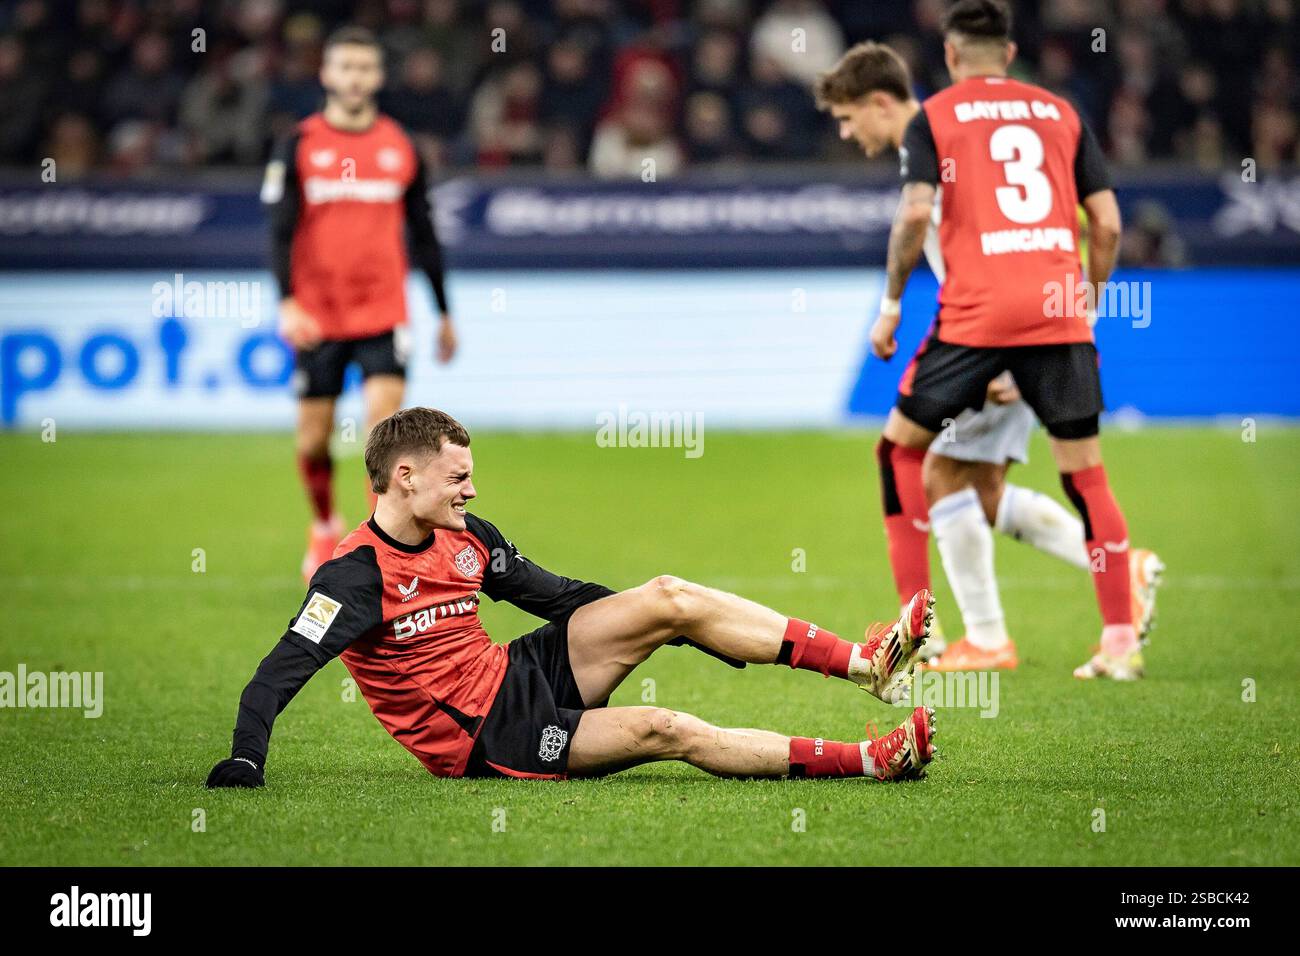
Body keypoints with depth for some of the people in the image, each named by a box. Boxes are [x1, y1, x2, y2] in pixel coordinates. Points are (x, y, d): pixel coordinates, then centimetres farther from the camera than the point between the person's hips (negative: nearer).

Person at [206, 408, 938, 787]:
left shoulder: (468, 537, 4)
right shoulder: (356, 576, -19)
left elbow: (555, 595, 17)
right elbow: (279, 675, -23)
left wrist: (643, 624, 14)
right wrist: (243, 765, -38)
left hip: (524, 674, 8)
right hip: (487, 742, -8)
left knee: (667, 599, -11)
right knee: (665, 729, -25)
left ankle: (867, 664, -12)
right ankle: (869, 761, -23)